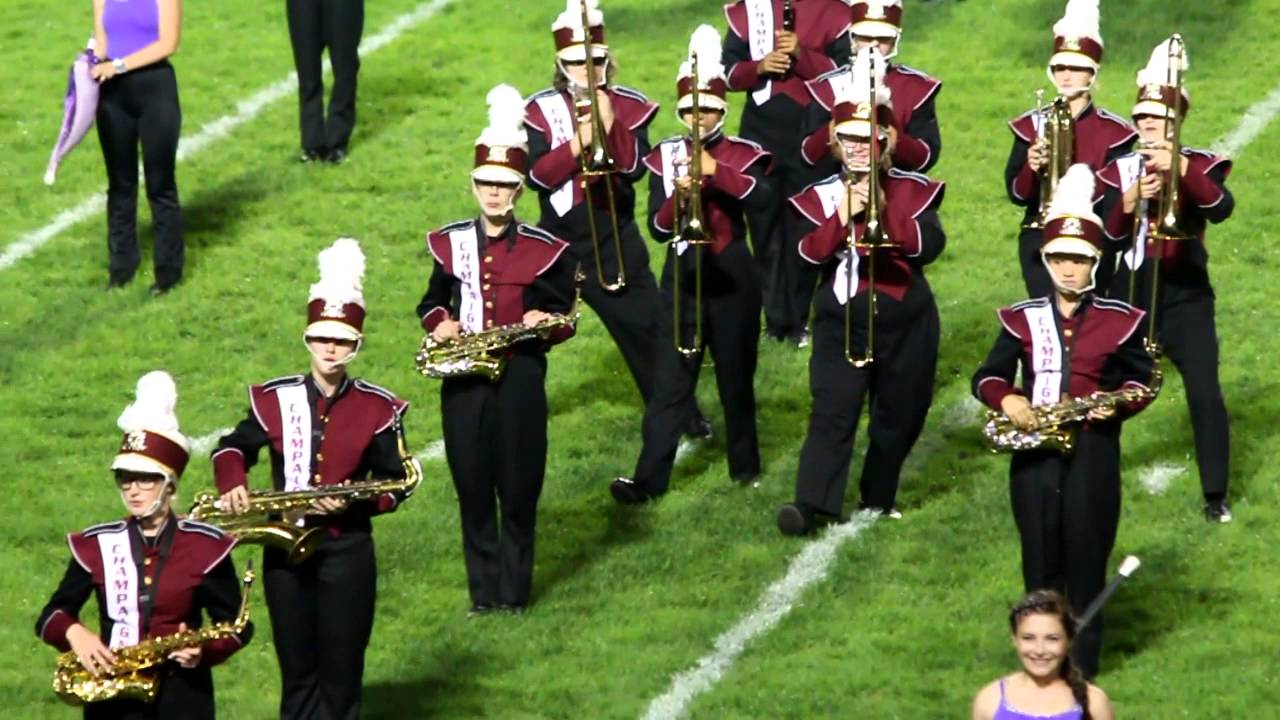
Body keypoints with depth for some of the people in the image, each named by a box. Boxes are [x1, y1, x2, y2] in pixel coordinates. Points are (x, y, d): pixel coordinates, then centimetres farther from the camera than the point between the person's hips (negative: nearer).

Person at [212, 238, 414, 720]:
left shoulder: (377, 408, -3)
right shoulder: (276, 400, 1)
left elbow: (397, 484, -1)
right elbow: (234, 447, 10)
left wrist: (351, 501, -19)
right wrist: (233, 486, -11)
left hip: (347, 553, -2)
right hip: (285, 550, 2)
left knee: (340, 674, 2)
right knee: (297, 672, 9)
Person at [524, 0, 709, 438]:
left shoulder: (628, 106, -2)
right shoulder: (542, 110, -4)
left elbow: (635, 167, -14)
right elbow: (536, 174, -14)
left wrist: (610, 124, -24)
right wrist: (577, 144, -25)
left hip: (615, 241, 0)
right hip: (558, 239, 0)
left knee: (647, 329, 5)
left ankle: (680, 415, 16)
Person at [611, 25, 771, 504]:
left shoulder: (741, 155, -3)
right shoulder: (664, 158, 1)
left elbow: (761, 197, -24)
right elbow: (657, 227, -4)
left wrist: (715, 171, -32)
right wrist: (677, 198, -23)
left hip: (731, 276, -1)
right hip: (682, 275, 1)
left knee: (736, 374, 10)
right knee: (670, 379, -3)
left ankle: (744, 463, 27)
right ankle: (650, 477, -6)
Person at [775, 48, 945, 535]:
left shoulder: (914, 191, 2)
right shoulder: (820, 196, 2)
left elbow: (929, 245, -13)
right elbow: (809, 254, -11)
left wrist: (885, 209, -20)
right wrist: (844, 214, -21)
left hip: (905, 318, 2)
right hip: (842, 317, -2)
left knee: (898, 418, 11)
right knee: (832, 412, -14)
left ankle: (877, 501, 26)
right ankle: (810, 504, -21)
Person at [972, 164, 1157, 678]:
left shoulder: (1120, 320, 1)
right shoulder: (1022, 320, 5)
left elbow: (1143, 379, 6)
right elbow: (987, 377, 8)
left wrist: (1119, 404, -14)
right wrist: (1007, 400, -13)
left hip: (1093, 452, -2)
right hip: (1035, 451, 2)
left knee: (1087, 556, 1)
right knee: (1041, 558, 6)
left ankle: (1083, 663, 9)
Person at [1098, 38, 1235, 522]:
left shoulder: (1199, 165, 0)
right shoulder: (1118, 171, 5)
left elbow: (1222, 209, -21)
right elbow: (1103, 234, -3)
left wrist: (1181, 169, -30)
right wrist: (1128, 203, -21)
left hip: (1184, 295, -2)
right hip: (1129, 292, 2)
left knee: (1205, 392, -12)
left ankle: (1215, 495, -6)